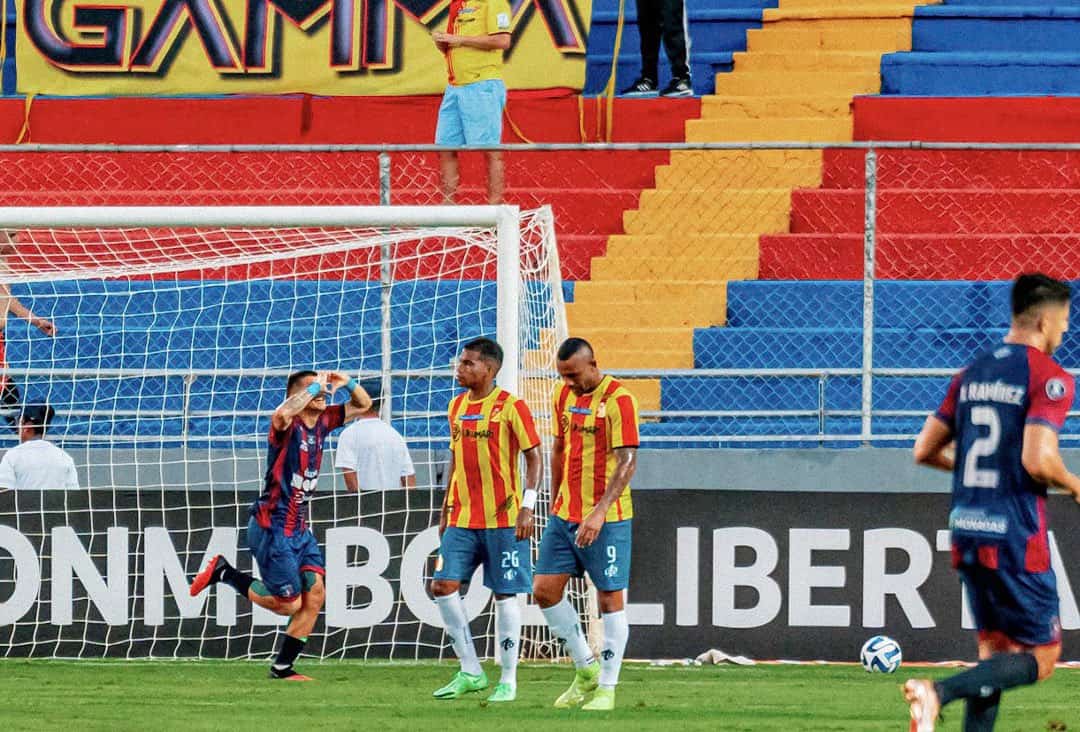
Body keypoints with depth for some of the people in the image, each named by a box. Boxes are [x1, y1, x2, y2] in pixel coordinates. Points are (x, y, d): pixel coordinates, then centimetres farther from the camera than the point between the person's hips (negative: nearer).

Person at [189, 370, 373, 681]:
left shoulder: (322, 422, 8)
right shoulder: (288, 424, -16)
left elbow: (363, 405, 20)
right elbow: (283, 414, -42)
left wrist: (348, 384, -1)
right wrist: (314, 387, -31)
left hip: (299, 527, 8)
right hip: (272, 525, -8)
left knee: (315, 594, -1)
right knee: (289, 603, -5)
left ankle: (282, 667, 6)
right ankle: (223, 572, 10)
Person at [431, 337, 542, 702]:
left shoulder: (511, 407, -8)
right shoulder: (457, 406, 11)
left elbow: (534, 456, -7)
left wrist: (527, 506, -15)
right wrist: (446, 510, 18)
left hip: (502, 518, -6)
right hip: (462, 518, 6)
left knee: (504, 595, -1)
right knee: (443, 586, -4)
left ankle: (508, 680, 8)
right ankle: (470, 672, 6)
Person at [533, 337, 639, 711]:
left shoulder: (618, 400, -14)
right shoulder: (564, 395, 8)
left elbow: (627, 462, -19)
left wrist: (599, 512, -26)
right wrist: (556, 503, 17)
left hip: (607, 520, -7)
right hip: (565, 513, 7)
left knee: (610, 598, -1)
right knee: (545, 590, 4)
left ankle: (606, 688, 5)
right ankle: (586, 669, 18)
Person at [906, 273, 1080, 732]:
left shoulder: (971, 375, 12)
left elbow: (925, 451, 14)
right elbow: (1038, 460, -22)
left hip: (966, 533, 7)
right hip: (1017, 536, -7)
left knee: (994, 654, 15)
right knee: (1041, 658, -1)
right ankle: (939, 692, -20)